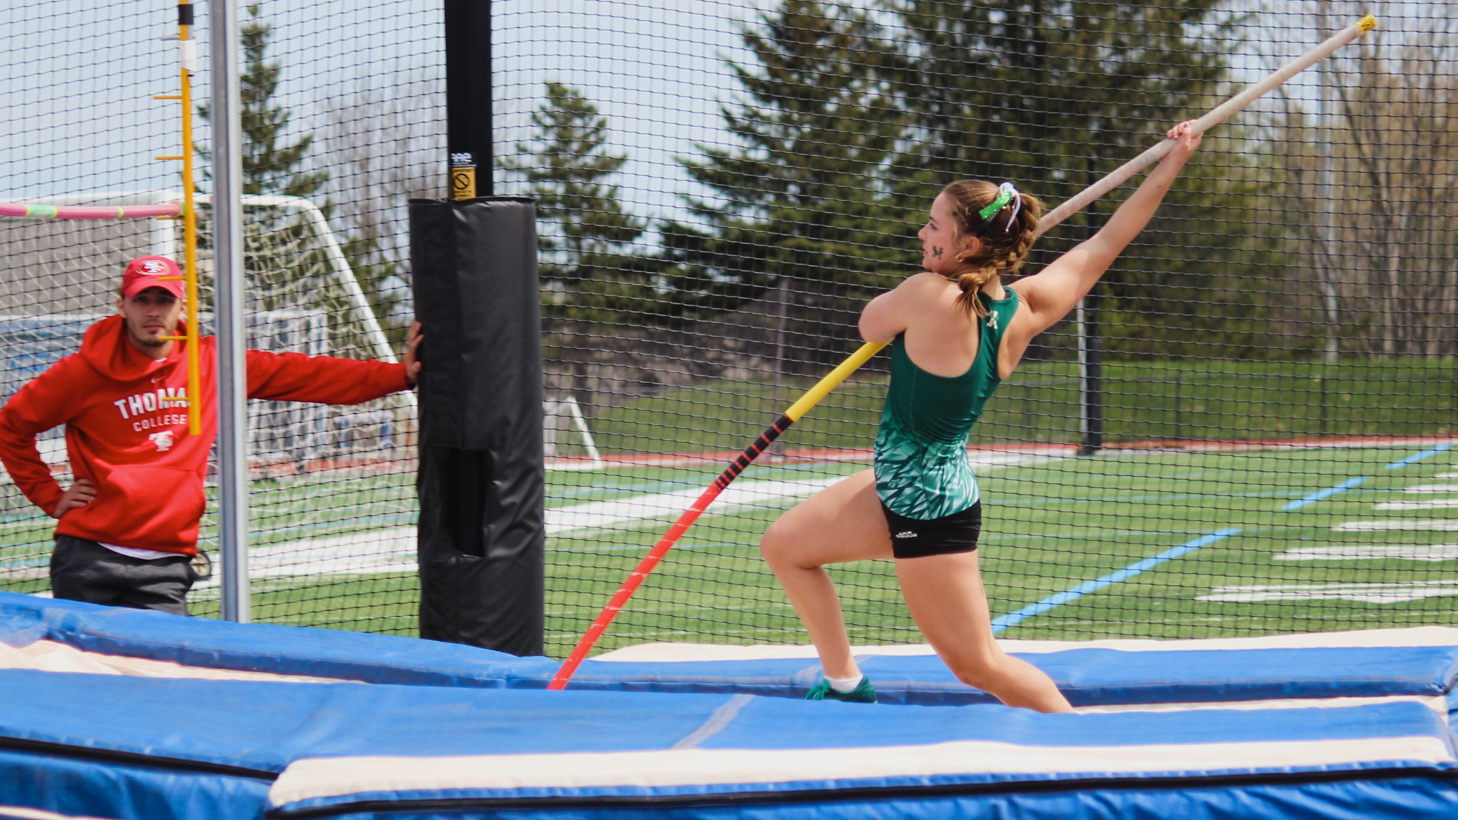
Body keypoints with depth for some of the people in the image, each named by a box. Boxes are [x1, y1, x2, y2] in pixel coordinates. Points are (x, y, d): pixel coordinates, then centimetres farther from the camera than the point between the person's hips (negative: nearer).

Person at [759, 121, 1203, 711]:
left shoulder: (928, 296, -27)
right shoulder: (1026, 308, -7)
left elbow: (870, 323, -6)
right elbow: (1107, 241, 2)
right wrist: (1172, 162, 6)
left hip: (926, 506, -9)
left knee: (976, 663, 3)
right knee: (783, 545, 19)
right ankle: (845, 687, 28)